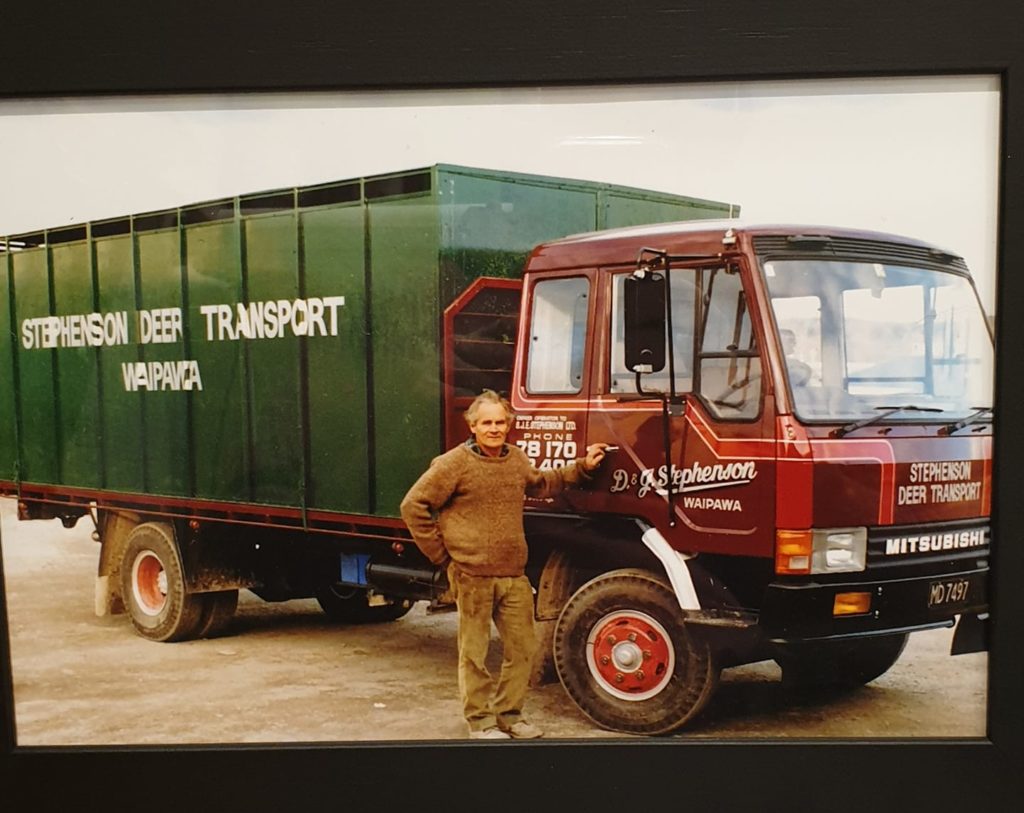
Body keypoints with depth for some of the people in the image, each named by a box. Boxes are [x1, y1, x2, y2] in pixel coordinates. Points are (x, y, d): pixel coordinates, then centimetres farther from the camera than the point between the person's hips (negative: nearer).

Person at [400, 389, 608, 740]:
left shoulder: (517, 459, 11)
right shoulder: (455, 464, -9)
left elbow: (541, 484, 33)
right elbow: (413, 506, -6)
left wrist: (582, 467, 26)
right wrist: (441, 553, -4)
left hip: (514, 576, 6)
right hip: (472, 576, -6)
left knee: (523, 648, 11)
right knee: (474, 653, 4)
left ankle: (509, 713, 27)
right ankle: (479, 720, 18)